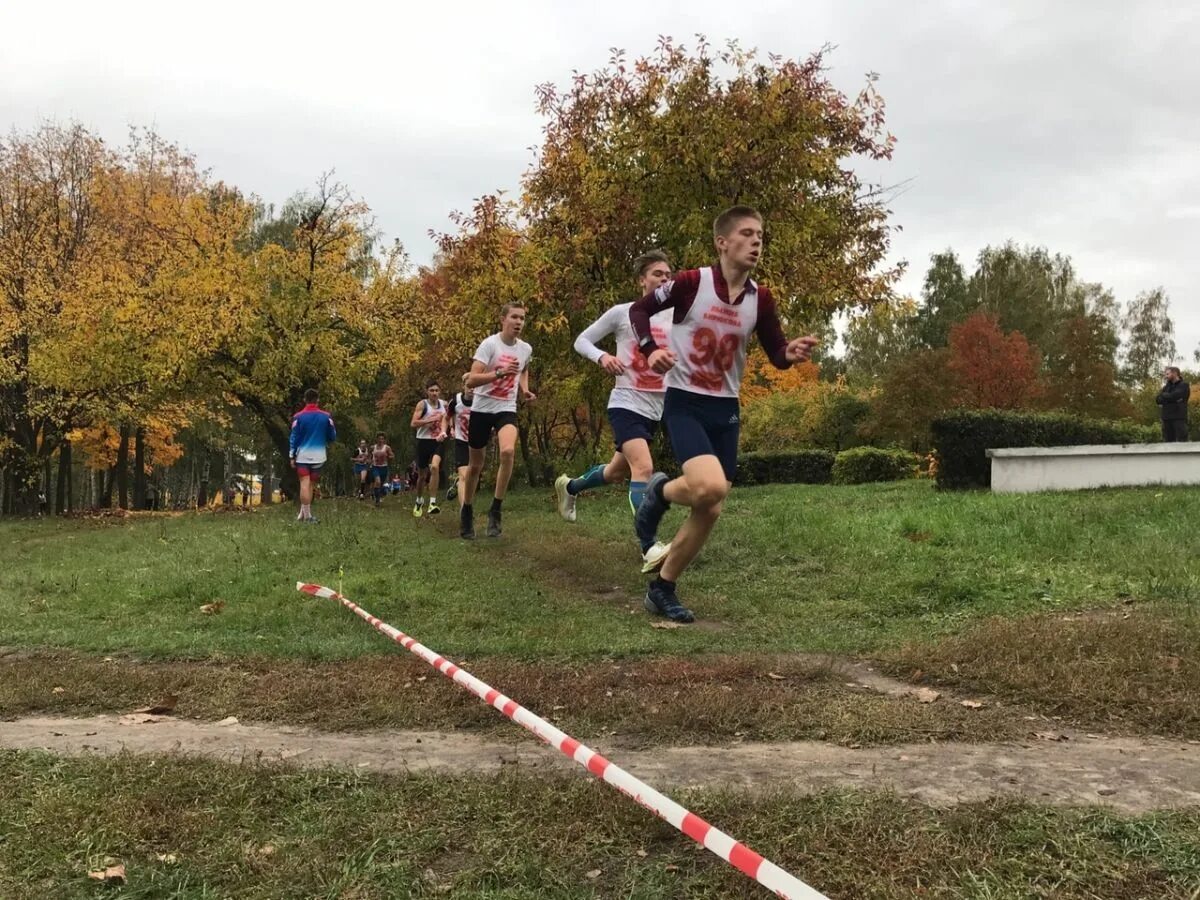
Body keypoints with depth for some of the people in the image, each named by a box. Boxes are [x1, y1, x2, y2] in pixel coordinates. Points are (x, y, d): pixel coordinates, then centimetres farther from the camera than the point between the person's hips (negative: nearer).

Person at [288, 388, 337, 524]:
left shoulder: (298, 417, -4)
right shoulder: (326, 416, -2)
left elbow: (294, 438, -3)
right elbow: (333, 437, 3)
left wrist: (292, 456, 2)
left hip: (302, 456, -1)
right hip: (318, 456, 2)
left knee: (304, 484, -2)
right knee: (310, 485, 11)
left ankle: (307, 515, -5)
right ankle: (304, 513, 11)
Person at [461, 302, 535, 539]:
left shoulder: (526, 349, 2)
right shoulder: (489, 344, -14)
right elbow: (471, 380, -22)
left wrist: (524, 390, 8)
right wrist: (500, 372, -34)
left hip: (507, 410, 2)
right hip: (482, 409, -2)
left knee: (508, 451, -27)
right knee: (475, 465, 7)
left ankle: (496, 510, -14)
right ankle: (467, 511, 29)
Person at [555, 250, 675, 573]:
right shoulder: (622, 313, -4)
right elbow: (582, 341, 2)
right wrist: (601, 356, -18)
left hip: (655, 410, 6)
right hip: (626, 404, -5)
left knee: (616, 473, 19)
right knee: (644, 468, -25)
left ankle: (569, 486, 47)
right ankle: (649, 549, -27)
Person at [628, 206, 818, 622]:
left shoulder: (760, 299, 0)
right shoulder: (691, 282, -12)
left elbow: (775, 353, 6)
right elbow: (639, 309, -1)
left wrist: (792, 353, -17)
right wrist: (651, 350, -17)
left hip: (726, 411, 5)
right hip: (684, 403, -5)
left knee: (710, 511, 5)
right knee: (710, 486, -28)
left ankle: (662, 589, 21)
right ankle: (659, 492, 8)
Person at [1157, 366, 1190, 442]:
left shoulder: (1184, 385, 2)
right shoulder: (1167, 386, 19)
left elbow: (1172, 396, -14)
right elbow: (1157, 400, 6)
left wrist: (1163, 395, 6)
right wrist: (1168, 398, -9)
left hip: (1179, 418, -6)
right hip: (1166, 418, 6)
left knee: (1181, 443, -9)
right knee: (1168, 442, 4)